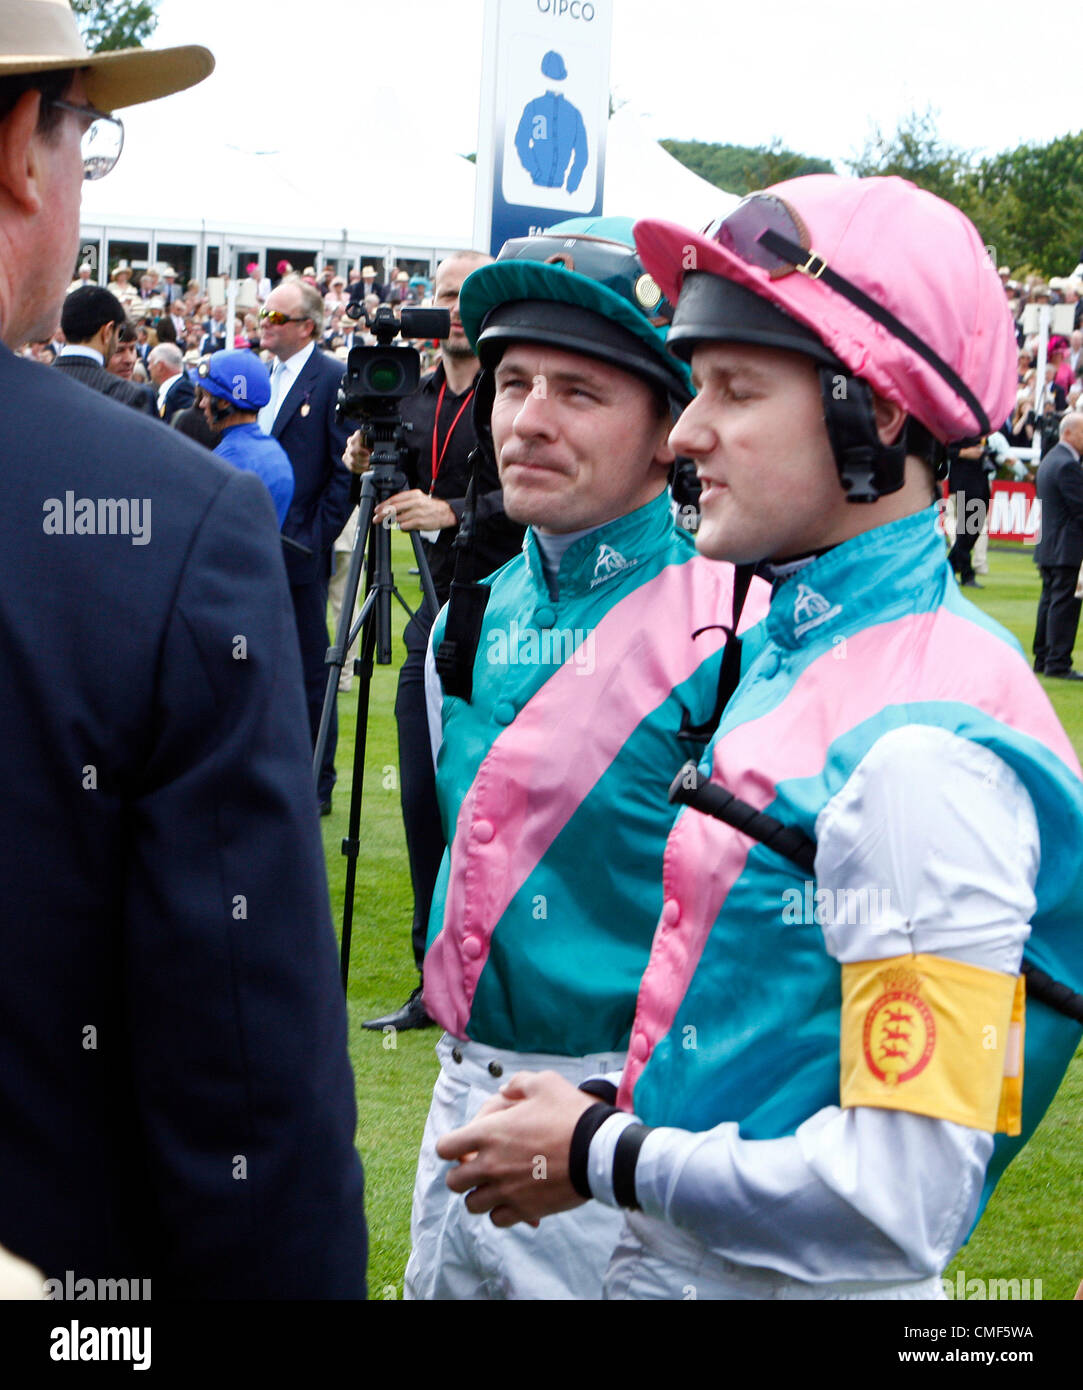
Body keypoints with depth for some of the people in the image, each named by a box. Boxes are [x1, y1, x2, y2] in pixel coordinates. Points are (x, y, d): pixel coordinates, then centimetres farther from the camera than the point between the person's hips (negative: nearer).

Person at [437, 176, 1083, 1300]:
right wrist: (615, 1126, 2)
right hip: (670, 1258, 8)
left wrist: (600, 1157, -16)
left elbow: (903, 1201, -27)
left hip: (800, 1283, -8)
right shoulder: (794, 646, 5)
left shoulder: (922, 751, -24)